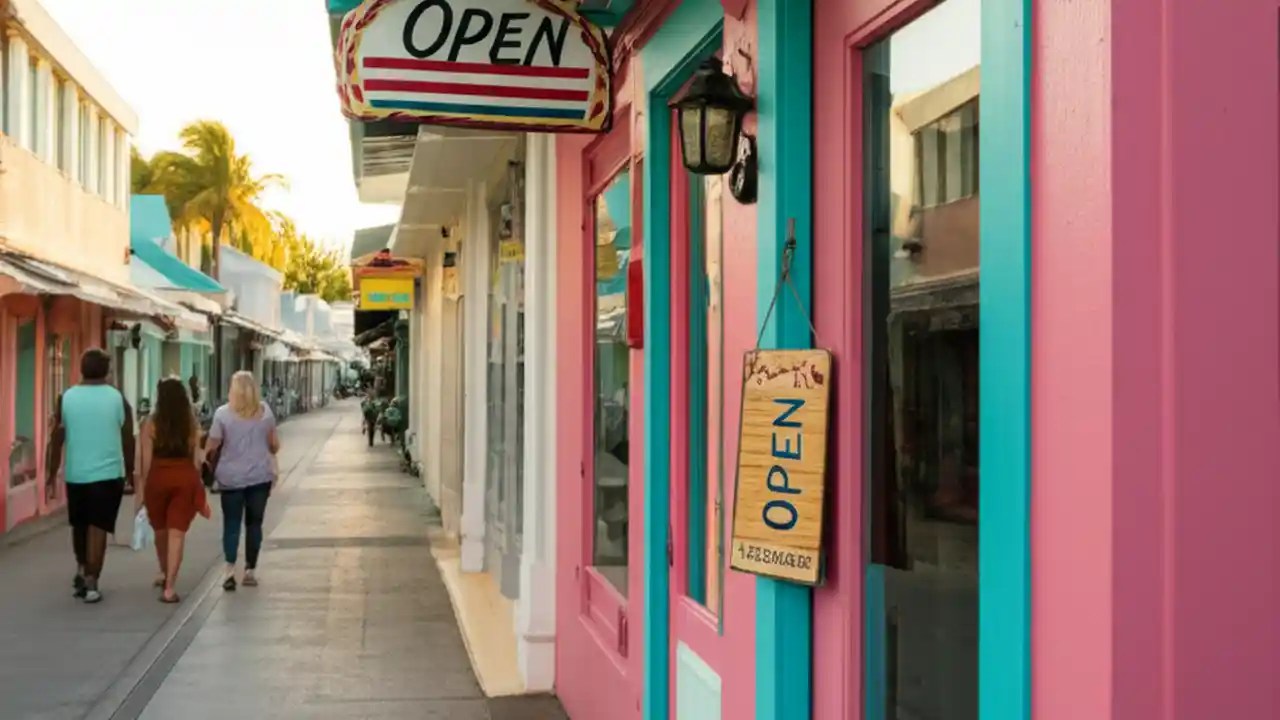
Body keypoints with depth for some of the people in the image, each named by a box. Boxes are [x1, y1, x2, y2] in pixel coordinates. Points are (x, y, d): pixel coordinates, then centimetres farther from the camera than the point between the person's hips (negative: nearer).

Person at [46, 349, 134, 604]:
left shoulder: (66, 398, 0)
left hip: (75, 474, 2)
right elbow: (128, 440, 1)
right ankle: (91, 584, -3)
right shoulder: (118, 399, -3)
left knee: (79, 526, 21)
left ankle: (82, 572, 31)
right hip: (108, 473, -2)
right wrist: (130, 471, 13)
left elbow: (57, 439, 1)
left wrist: (52, 473, 9)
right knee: (98, 528, 0)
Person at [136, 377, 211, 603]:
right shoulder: (192, 423, 3)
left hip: (158, 477, 0)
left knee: (161, 530, 20)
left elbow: (146, 459, -5)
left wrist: (142, 485, 3)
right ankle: (169, 588, -8)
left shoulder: (151, 423, -3)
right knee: (177, 533, -2)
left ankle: (165, 575, 40)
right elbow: (196, 456, 2)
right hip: (185, 477, 0)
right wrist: (197, 485, 11)